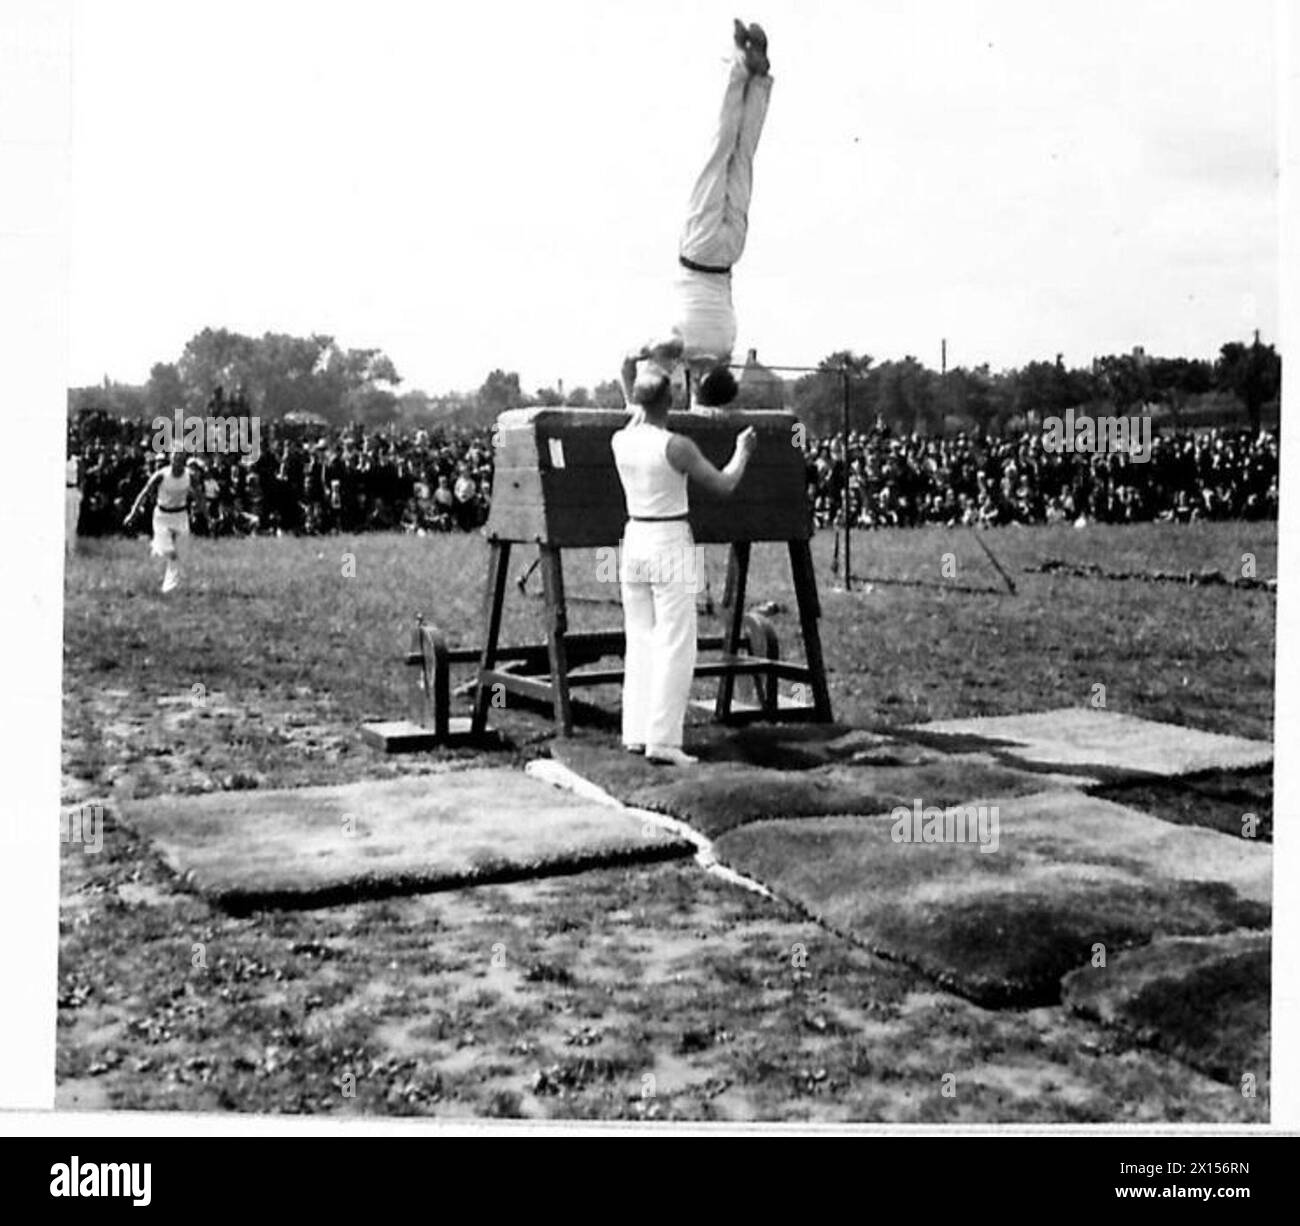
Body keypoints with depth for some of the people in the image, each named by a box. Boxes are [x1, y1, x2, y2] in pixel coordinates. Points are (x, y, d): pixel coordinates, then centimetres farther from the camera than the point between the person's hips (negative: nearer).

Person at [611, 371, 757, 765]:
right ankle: (662, 740, -6)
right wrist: (743, 451, 12)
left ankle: (636, 734, 13)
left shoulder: (620, 440, 1)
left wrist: (644, 405, 36)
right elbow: (723, 485, -5)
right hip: (670, 545, -6)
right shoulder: (677, 446, -15)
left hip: (633, 541, 6)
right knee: (675, 647, -3)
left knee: (640, 642, 12)